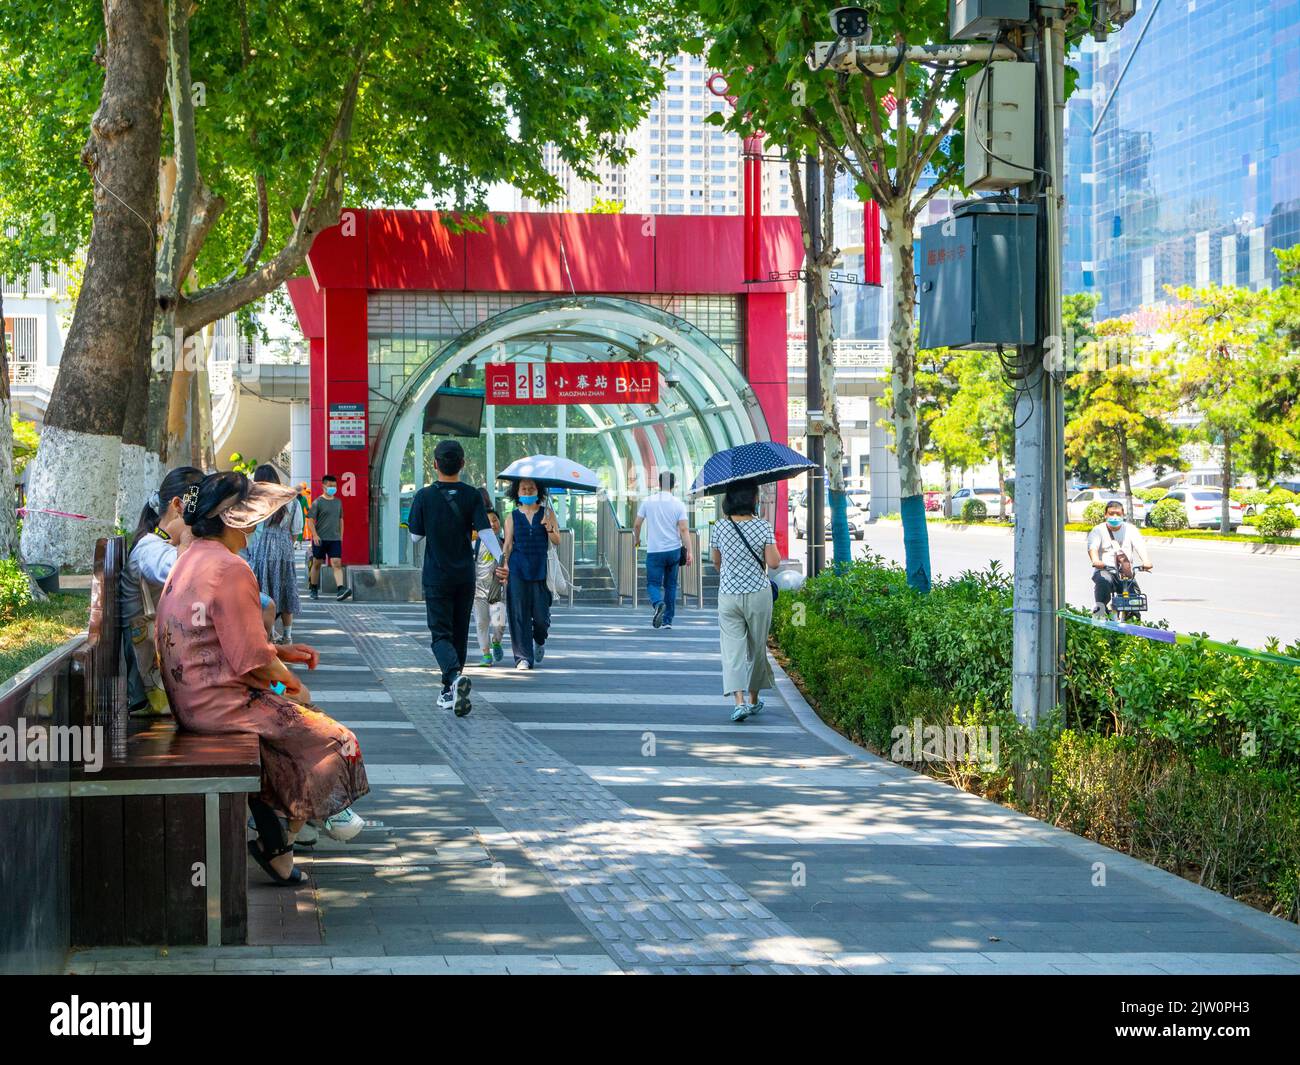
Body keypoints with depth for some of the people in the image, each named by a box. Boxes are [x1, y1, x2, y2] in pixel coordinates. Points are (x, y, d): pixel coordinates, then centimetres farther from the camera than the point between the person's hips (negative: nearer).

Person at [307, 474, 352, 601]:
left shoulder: (338, 502, 11)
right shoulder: (318, 502, -4)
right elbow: (311, 519, -6)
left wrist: (341, 536, 16)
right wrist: (315, 535, -16)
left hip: (335, 539, 3)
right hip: (320, 539, -3)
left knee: (337, 564, -10)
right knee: (316, 564, 9)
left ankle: (341, 590, -22)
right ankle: (314, 590, 22)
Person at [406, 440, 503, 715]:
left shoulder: (424, 496, -6)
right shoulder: (472, 495, -3)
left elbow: (416, 536, 2)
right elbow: (485, 531, -13)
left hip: (436, 577, -2)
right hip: (465, 576, 2)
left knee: (441, 635, -3)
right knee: (459, 633, 14)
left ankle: (455, 675, -32)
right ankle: (450, 692, 21)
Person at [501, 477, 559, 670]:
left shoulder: (547, 513, 8)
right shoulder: (513, 516, 8)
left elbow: (557, 541, 5)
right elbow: (508, 544, 6)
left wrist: (549, 528, -14)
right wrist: (505, 565, -6)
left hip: (541, 568, 0)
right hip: (518, 569, 0)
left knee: (541, 614, -1)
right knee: (519, 613, -5)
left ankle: (539, 640, 32)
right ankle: (523, 657, 0)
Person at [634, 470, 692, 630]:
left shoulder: (648, 501, -2)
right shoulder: (678, 504, -3)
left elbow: (637, 524, 5)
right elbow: (684, 529, -9)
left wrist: (636, 539, 24)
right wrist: (689, 551, -8)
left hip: (654, 551, -2)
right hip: (674, 550, 2)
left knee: (653, 583, 3)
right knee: (671, 585, 13)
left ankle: (658, 604, -29)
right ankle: (667, 621, 15)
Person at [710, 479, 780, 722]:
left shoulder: (720, 527, -4)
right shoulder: (763, 526, -10)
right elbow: (773, 563, -14)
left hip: (728, 595, 1)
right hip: (758, 594, -1)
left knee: (732, 648, -1)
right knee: (757, 647, 16)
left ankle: (740, 701, -17)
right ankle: (754, 699, 28)